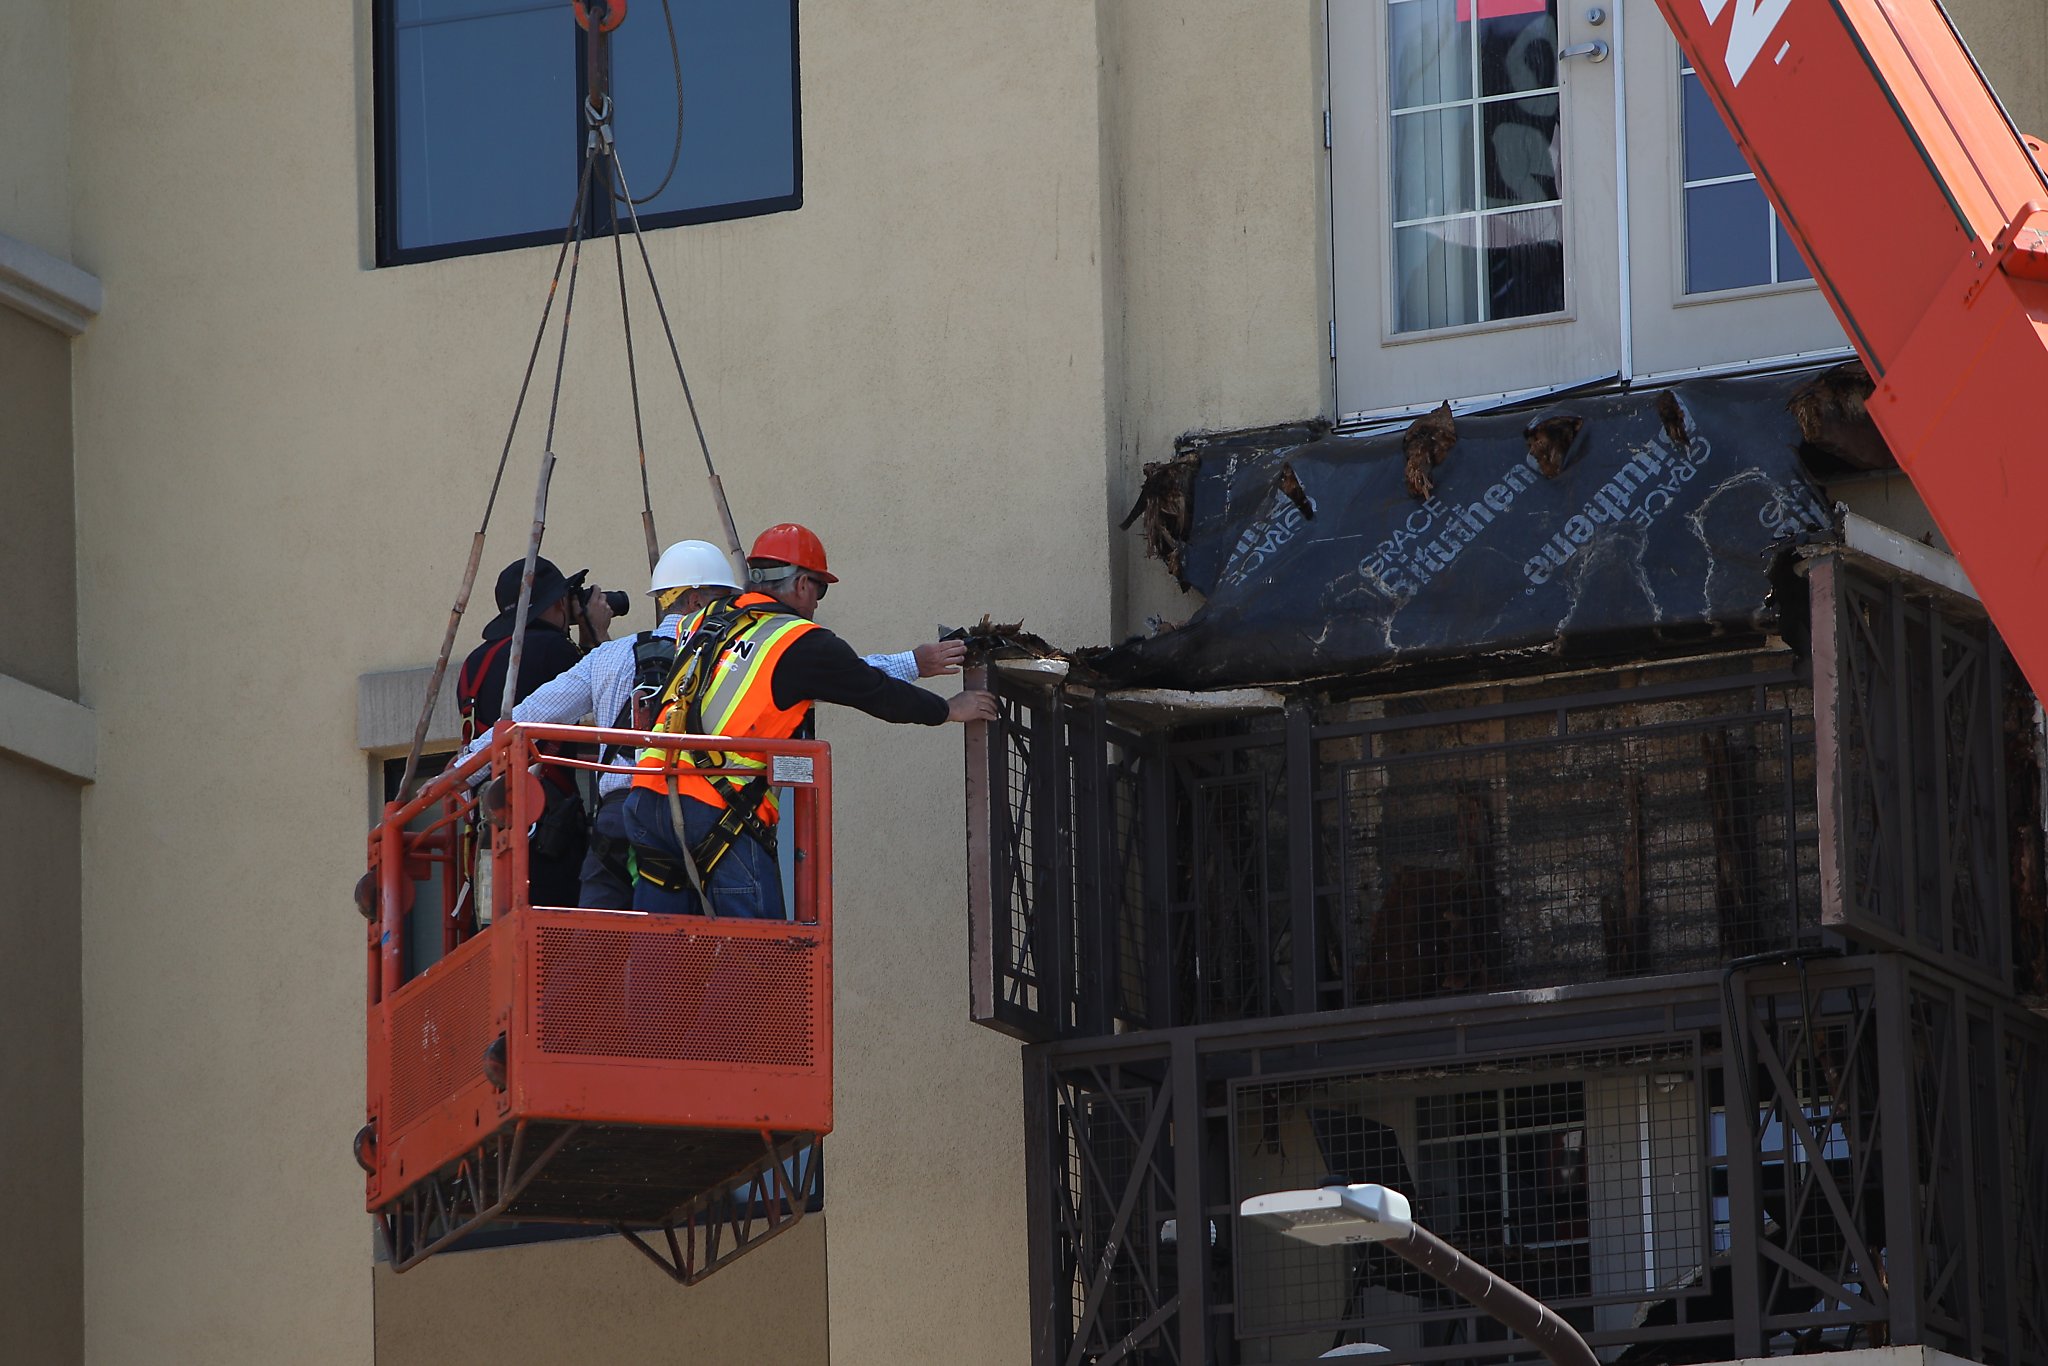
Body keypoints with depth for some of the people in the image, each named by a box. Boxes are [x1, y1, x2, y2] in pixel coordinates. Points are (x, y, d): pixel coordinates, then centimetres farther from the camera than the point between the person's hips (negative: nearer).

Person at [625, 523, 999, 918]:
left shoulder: (703, 622, 17)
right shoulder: (799, 641, -1)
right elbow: (879, 693, 10)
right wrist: (949, 710, 27)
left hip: (646, 795, 7)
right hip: (714, 811, -7)